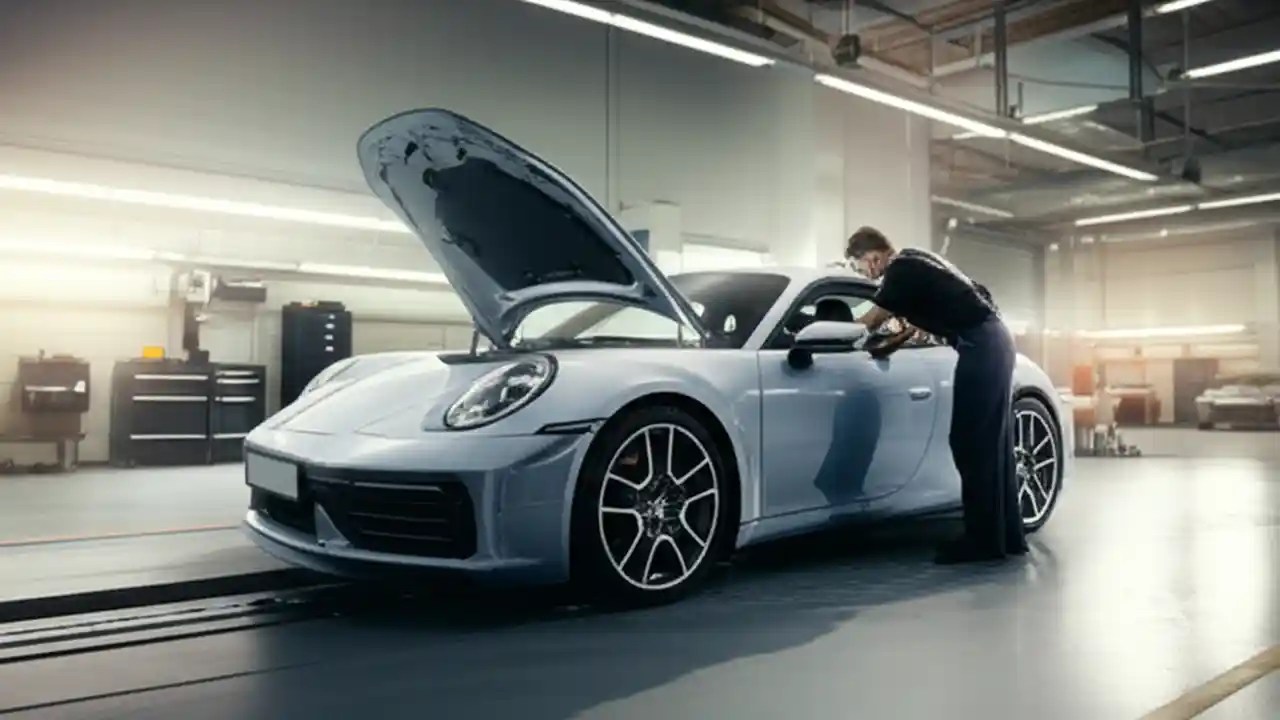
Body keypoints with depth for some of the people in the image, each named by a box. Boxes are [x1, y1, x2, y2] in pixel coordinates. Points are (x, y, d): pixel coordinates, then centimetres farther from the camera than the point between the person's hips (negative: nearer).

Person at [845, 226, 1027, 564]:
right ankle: (1007, 536, 16)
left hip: (981, 346, -10)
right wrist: (891, 345, 27)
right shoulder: (913, 262, 19)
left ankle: (984, 541, -4)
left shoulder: (901, 272, -10)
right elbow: (924, 314, 29)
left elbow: (867, 324, -5)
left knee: (972, 443, -8)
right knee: (992, 443, 11)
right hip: (994, 340, 10)